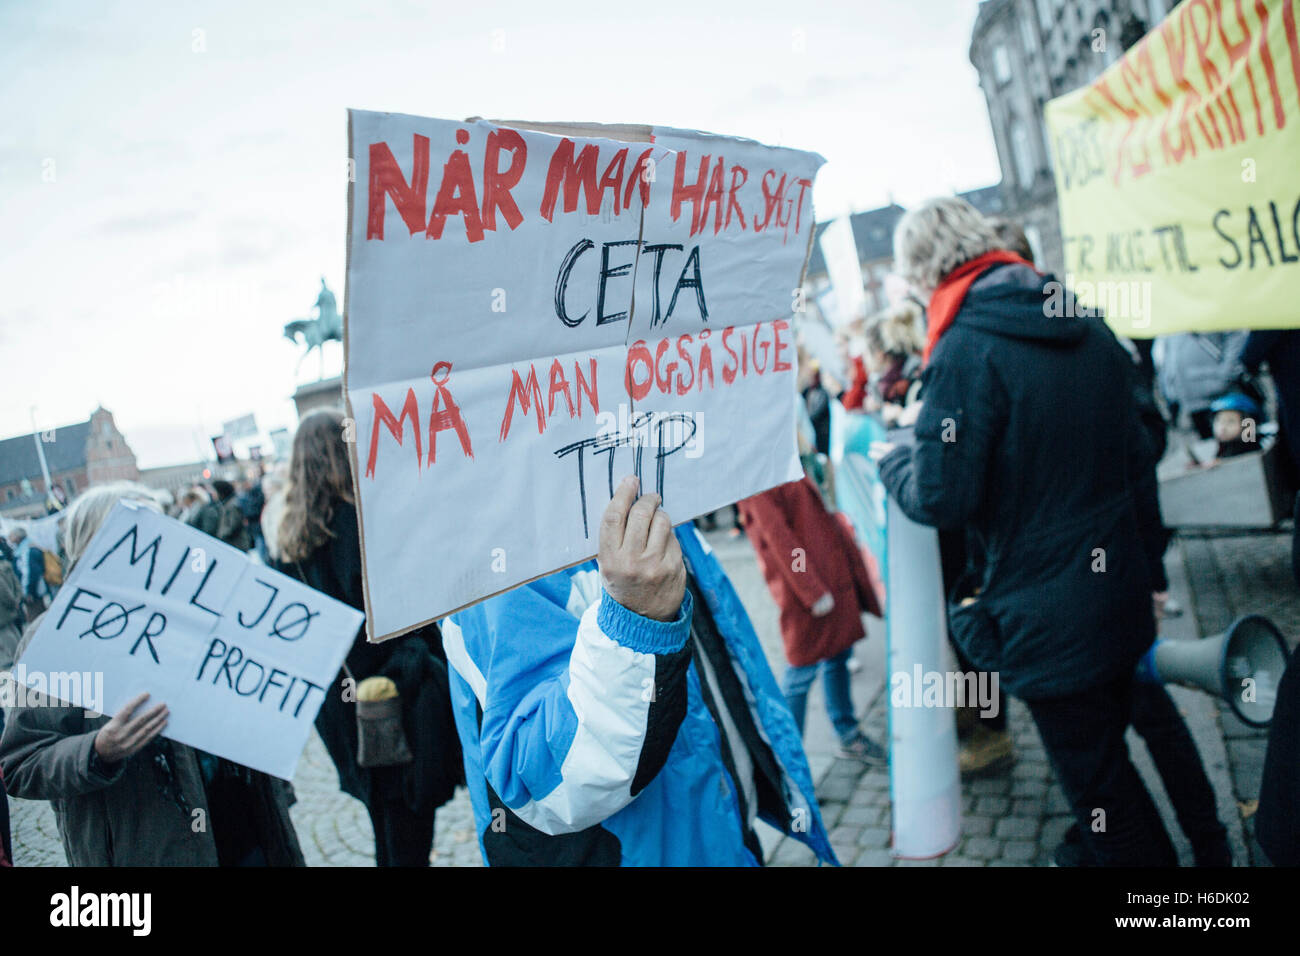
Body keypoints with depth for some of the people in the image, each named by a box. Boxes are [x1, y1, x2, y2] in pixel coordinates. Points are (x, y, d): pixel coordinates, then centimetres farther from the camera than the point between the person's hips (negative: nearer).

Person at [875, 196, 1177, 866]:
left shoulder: (965, 350, -21)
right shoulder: (1089, 330, 4)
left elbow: (941, 498, -22)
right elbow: (1136, 456, 11)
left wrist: (892, 462, -2)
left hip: (1047, 618, -8)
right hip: (1120, 592, 9)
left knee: (1096, 777, 8)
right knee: (1109, 748, 28)